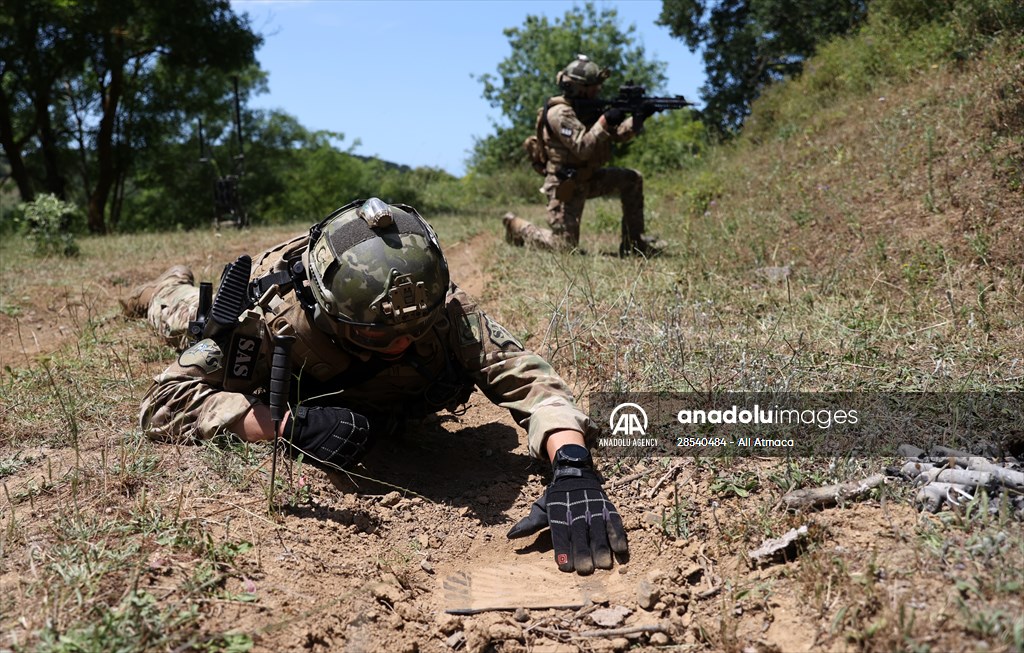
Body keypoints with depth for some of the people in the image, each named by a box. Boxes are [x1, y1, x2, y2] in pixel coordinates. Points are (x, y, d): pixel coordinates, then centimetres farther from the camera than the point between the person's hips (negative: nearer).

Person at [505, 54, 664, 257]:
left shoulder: (588, 107, 8)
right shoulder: (560, 113, -19)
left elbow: (617, 134, 5)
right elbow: (582, 148, -29)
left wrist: (638, 119, -11)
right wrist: (605, 122, -31)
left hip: (586, 179, 8)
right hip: (565, 185, -8)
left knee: (632, 178, -3)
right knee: (565, 246, -10)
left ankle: (634, 242, 3)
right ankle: (517, 226, 13)